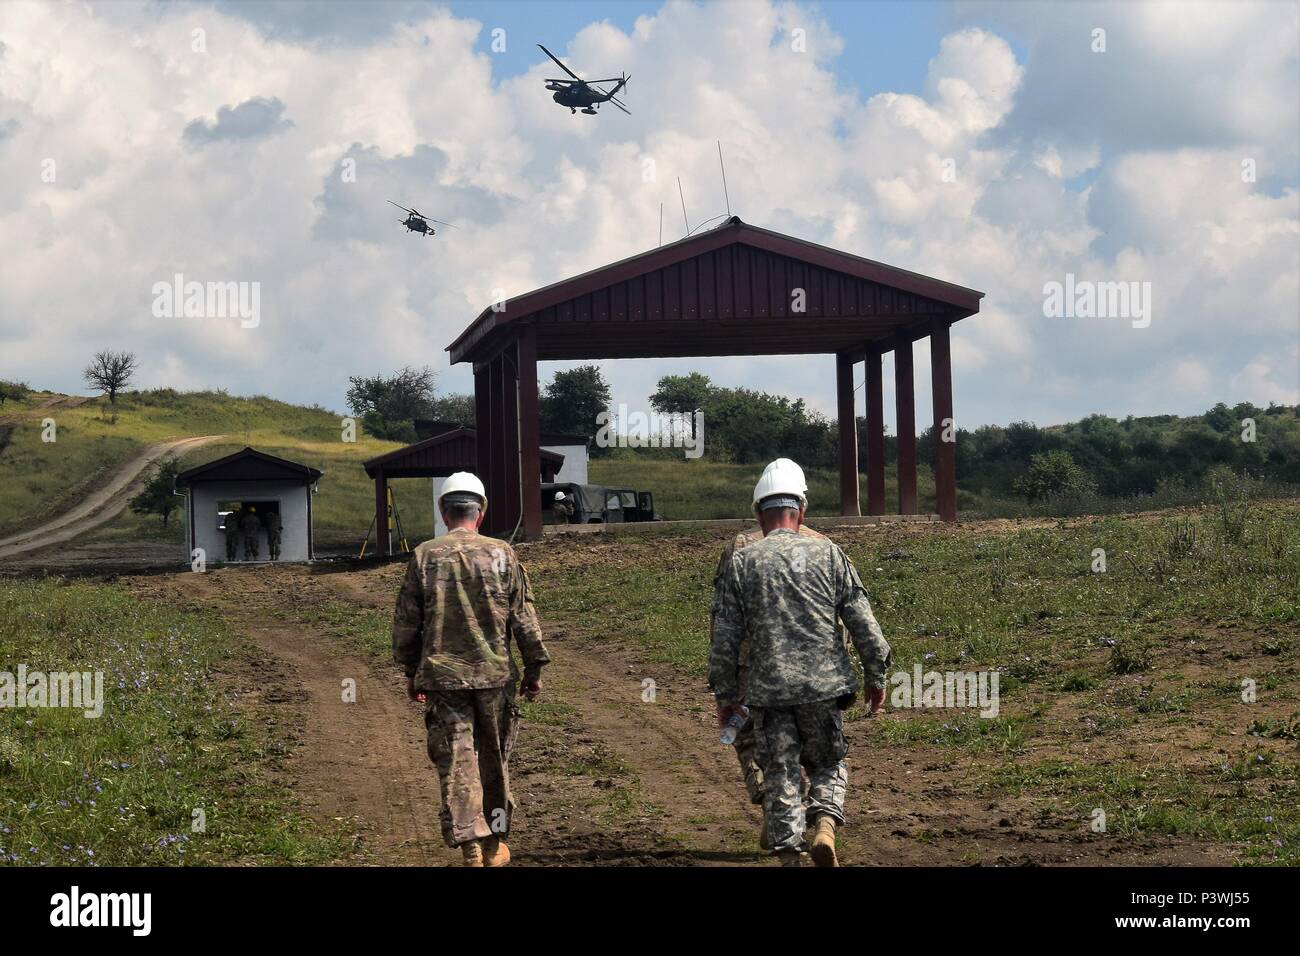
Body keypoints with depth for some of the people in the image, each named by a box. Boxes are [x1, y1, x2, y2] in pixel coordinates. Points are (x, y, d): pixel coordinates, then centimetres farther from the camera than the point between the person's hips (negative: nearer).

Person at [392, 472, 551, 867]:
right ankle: (495, 842, 23)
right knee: (494, 759, 14)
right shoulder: (501, 554, -2)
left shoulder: (424, 556, -1)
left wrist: (411, 671, 15)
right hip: (494, 674, 1)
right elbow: (524, 617, 0)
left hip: (442, 675, -1)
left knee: (455, 762, -1)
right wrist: (534, 669, 9)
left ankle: (470, 846, -9)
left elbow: (406, 622, 4)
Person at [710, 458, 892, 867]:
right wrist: (876, 676, 13)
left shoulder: (742, 562, 2)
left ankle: (789, 855, 1)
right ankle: (824, 826, -7)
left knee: (780, 777, 6)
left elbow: (725, 637, 2)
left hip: (768, 692, 0)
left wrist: (725, 695, 12)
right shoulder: (828, 554, 2)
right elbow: (864, 624, 2)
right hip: (824, 686, 0)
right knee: (829, 764, 17)